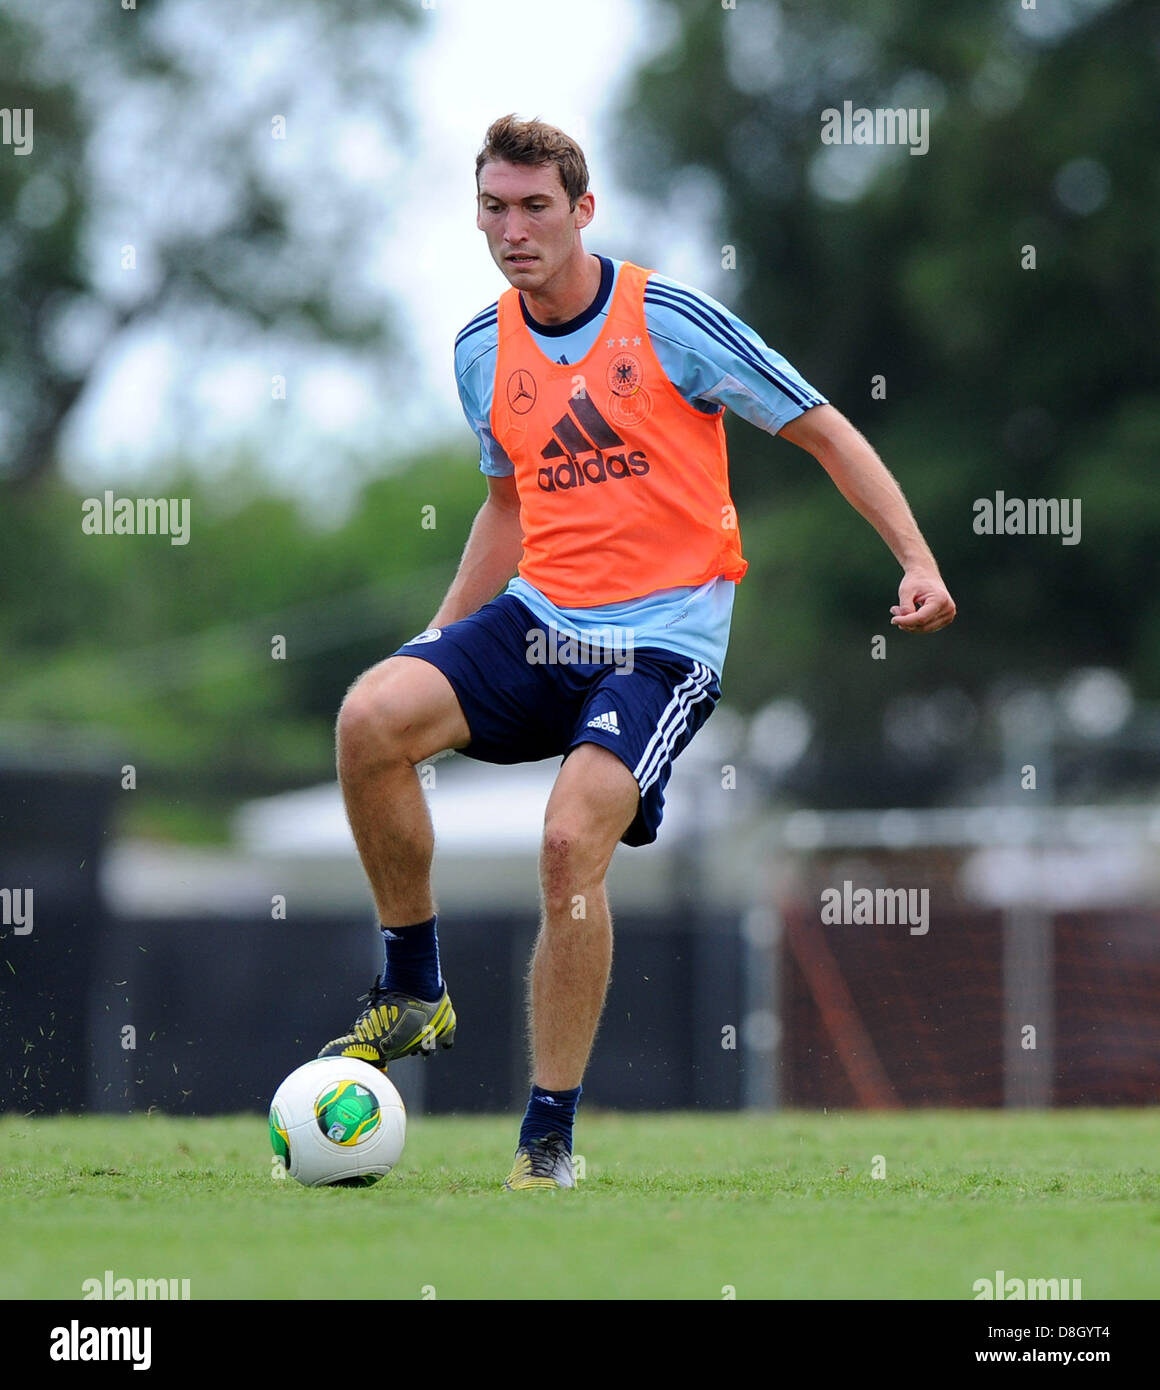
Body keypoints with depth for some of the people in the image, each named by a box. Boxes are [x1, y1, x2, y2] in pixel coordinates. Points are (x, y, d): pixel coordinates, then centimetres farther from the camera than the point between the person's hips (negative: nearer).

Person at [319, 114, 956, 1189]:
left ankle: (550, 1139, -10)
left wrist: (917, 562, -11)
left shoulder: (670, 321, -8)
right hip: (536, 617, 5)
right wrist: (440, 635, 20)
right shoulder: (483, 352, 8)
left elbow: (825, 433, -2)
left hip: (663, 638, -5)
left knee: (571, 839, -24)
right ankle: (414, 995, -3)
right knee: (371, 717, -22)